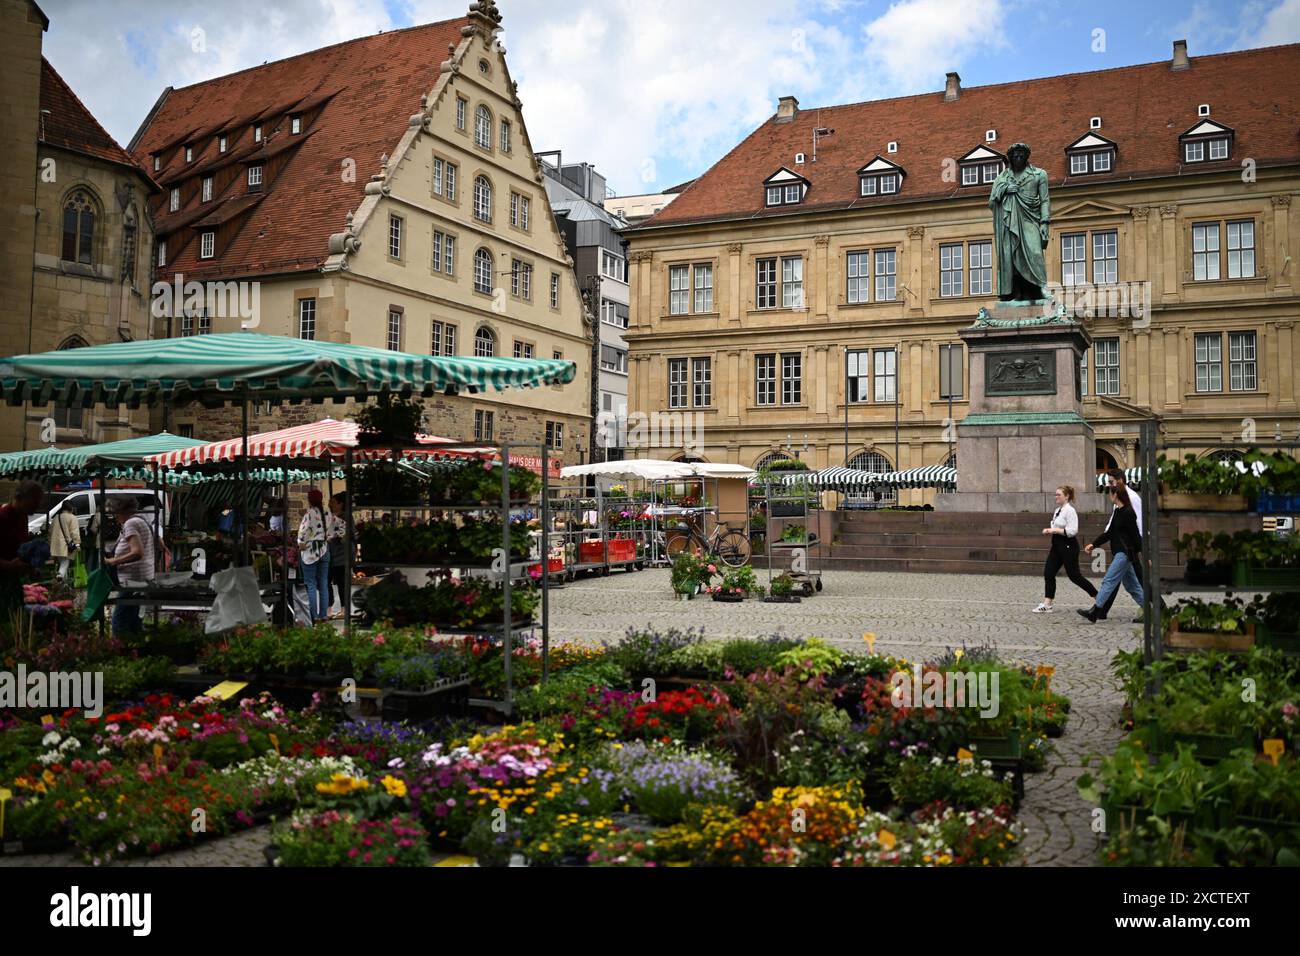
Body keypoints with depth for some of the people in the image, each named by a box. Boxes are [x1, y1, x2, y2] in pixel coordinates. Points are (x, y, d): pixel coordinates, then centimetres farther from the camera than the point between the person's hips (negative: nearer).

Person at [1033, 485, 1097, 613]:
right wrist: (1049, 530, 5)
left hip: (1068, 546, -9)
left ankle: (1098, 596, 13)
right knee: (1048, 573, 2)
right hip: (1057, 545, 9)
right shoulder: (1058, 510, 13)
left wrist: (1055, 530, -19)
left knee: (1074, 575, -3)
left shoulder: (1070, 510, -15)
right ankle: (1047, 605, 4)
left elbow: (1072, 531, -23)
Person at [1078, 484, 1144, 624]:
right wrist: (1094, 544, 12)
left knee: (1109, 581, -12)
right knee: (1131, 585, 14)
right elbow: (1109, 532, 17)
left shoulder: (1128, 513, -14)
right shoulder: (1117, 512, 13)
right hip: (1119, 553, 10)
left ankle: (1093, 613, -13)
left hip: (1125, 553, -10)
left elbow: (1135, 535, -15)